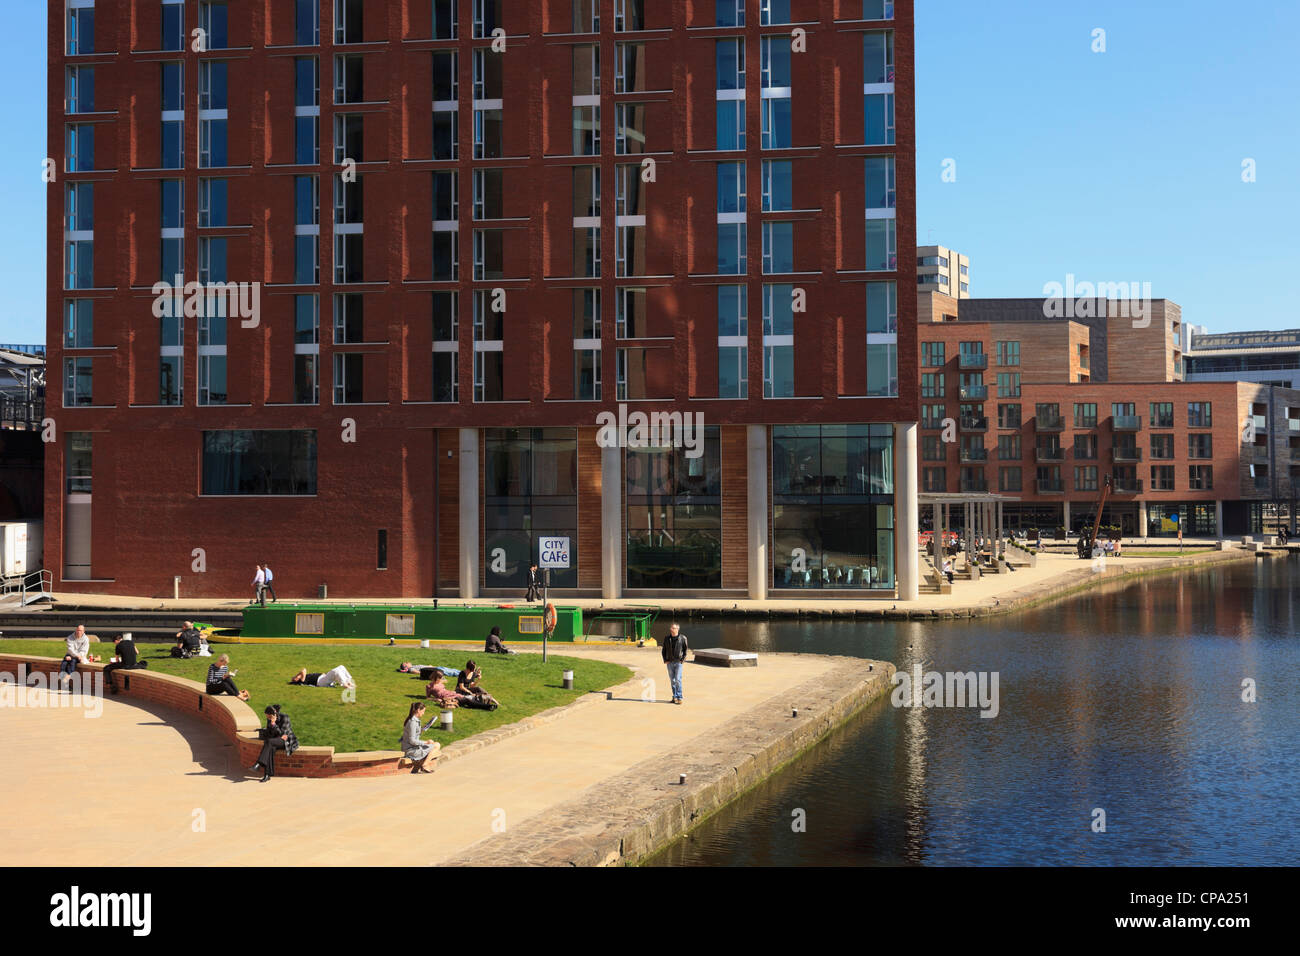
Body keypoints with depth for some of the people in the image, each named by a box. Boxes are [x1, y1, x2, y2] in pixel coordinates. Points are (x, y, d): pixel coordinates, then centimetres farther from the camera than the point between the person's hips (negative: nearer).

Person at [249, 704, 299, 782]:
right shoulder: (269, 719, 1)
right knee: (270, 748, -32)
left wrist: (273, 724, -29)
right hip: (277, 740, 5)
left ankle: (258, 764, -40)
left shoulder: (284, 717, -17)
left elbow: (281, 733, -20)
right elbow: (269, 733, 6)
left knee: (269, 741, -34)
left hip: (288, 741, -5)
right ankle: (267, 774, -37)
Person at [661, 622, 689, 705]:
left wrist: (683, 659, -6)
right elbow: (664, 650, 13)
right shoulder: (667, 639, 6)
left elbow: (686, 649, 3)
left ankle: (679, 697, -6)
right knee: (672, 680, 8)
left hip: (678, 662, -4)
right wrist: (665, 660, 3)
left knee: (678, 680, -10)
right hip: (670, 662, 4)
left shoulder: (682, 638, -3)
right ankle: (675, 697, 17)